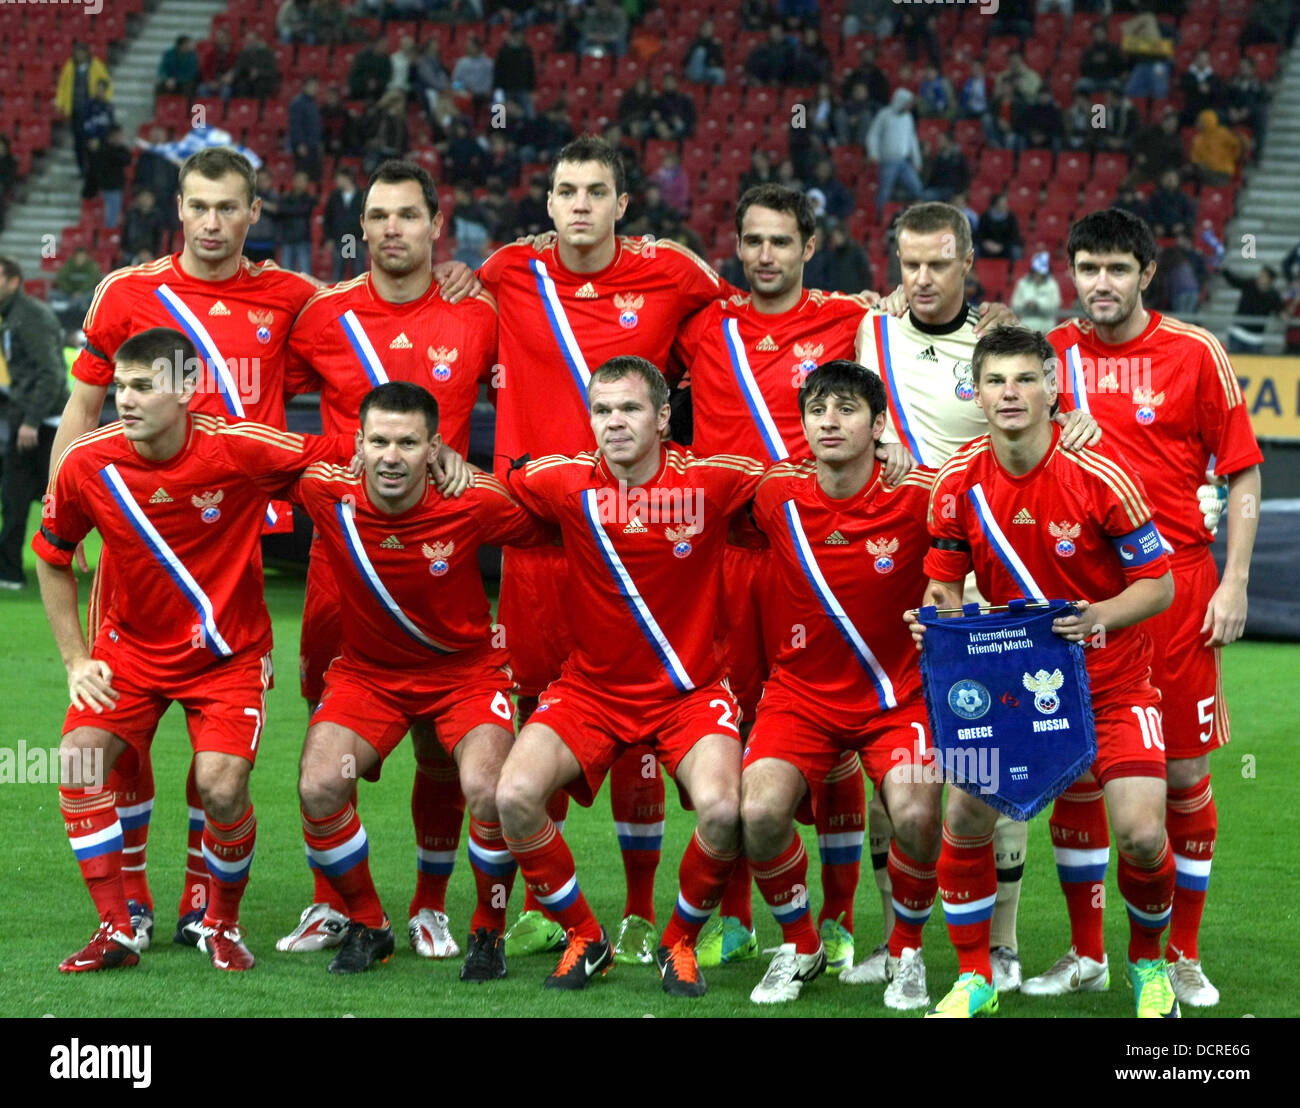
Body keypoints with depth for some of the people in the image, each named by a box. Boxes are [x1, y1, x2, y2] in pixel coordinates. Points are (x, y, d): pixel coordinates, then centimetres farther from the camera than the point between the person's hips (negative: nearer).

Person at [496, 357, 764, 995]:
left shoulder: (710, 481, -10)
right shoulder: (566, 483, -7)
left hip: (689, 691, -1)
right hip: (590, 690, 2)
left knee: (722, 810, -28)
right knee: (514, 796, -22)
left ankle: (680, 941, 3)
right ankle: (585, 938, 4)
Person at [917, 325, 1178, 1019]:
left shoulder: (1099, 477, -17)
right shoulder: (959, 481, -8)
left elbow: (1159, 584, -10)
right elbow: (945, 585, 4)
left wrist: (1102, 616, -29)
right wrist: (937, 615, -18)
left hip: (1109, 680, -3)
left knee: (1142, 833, -17)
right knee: (965, 814, -11)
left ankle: (1148, 963, 14)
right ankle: (974, 977, 10)